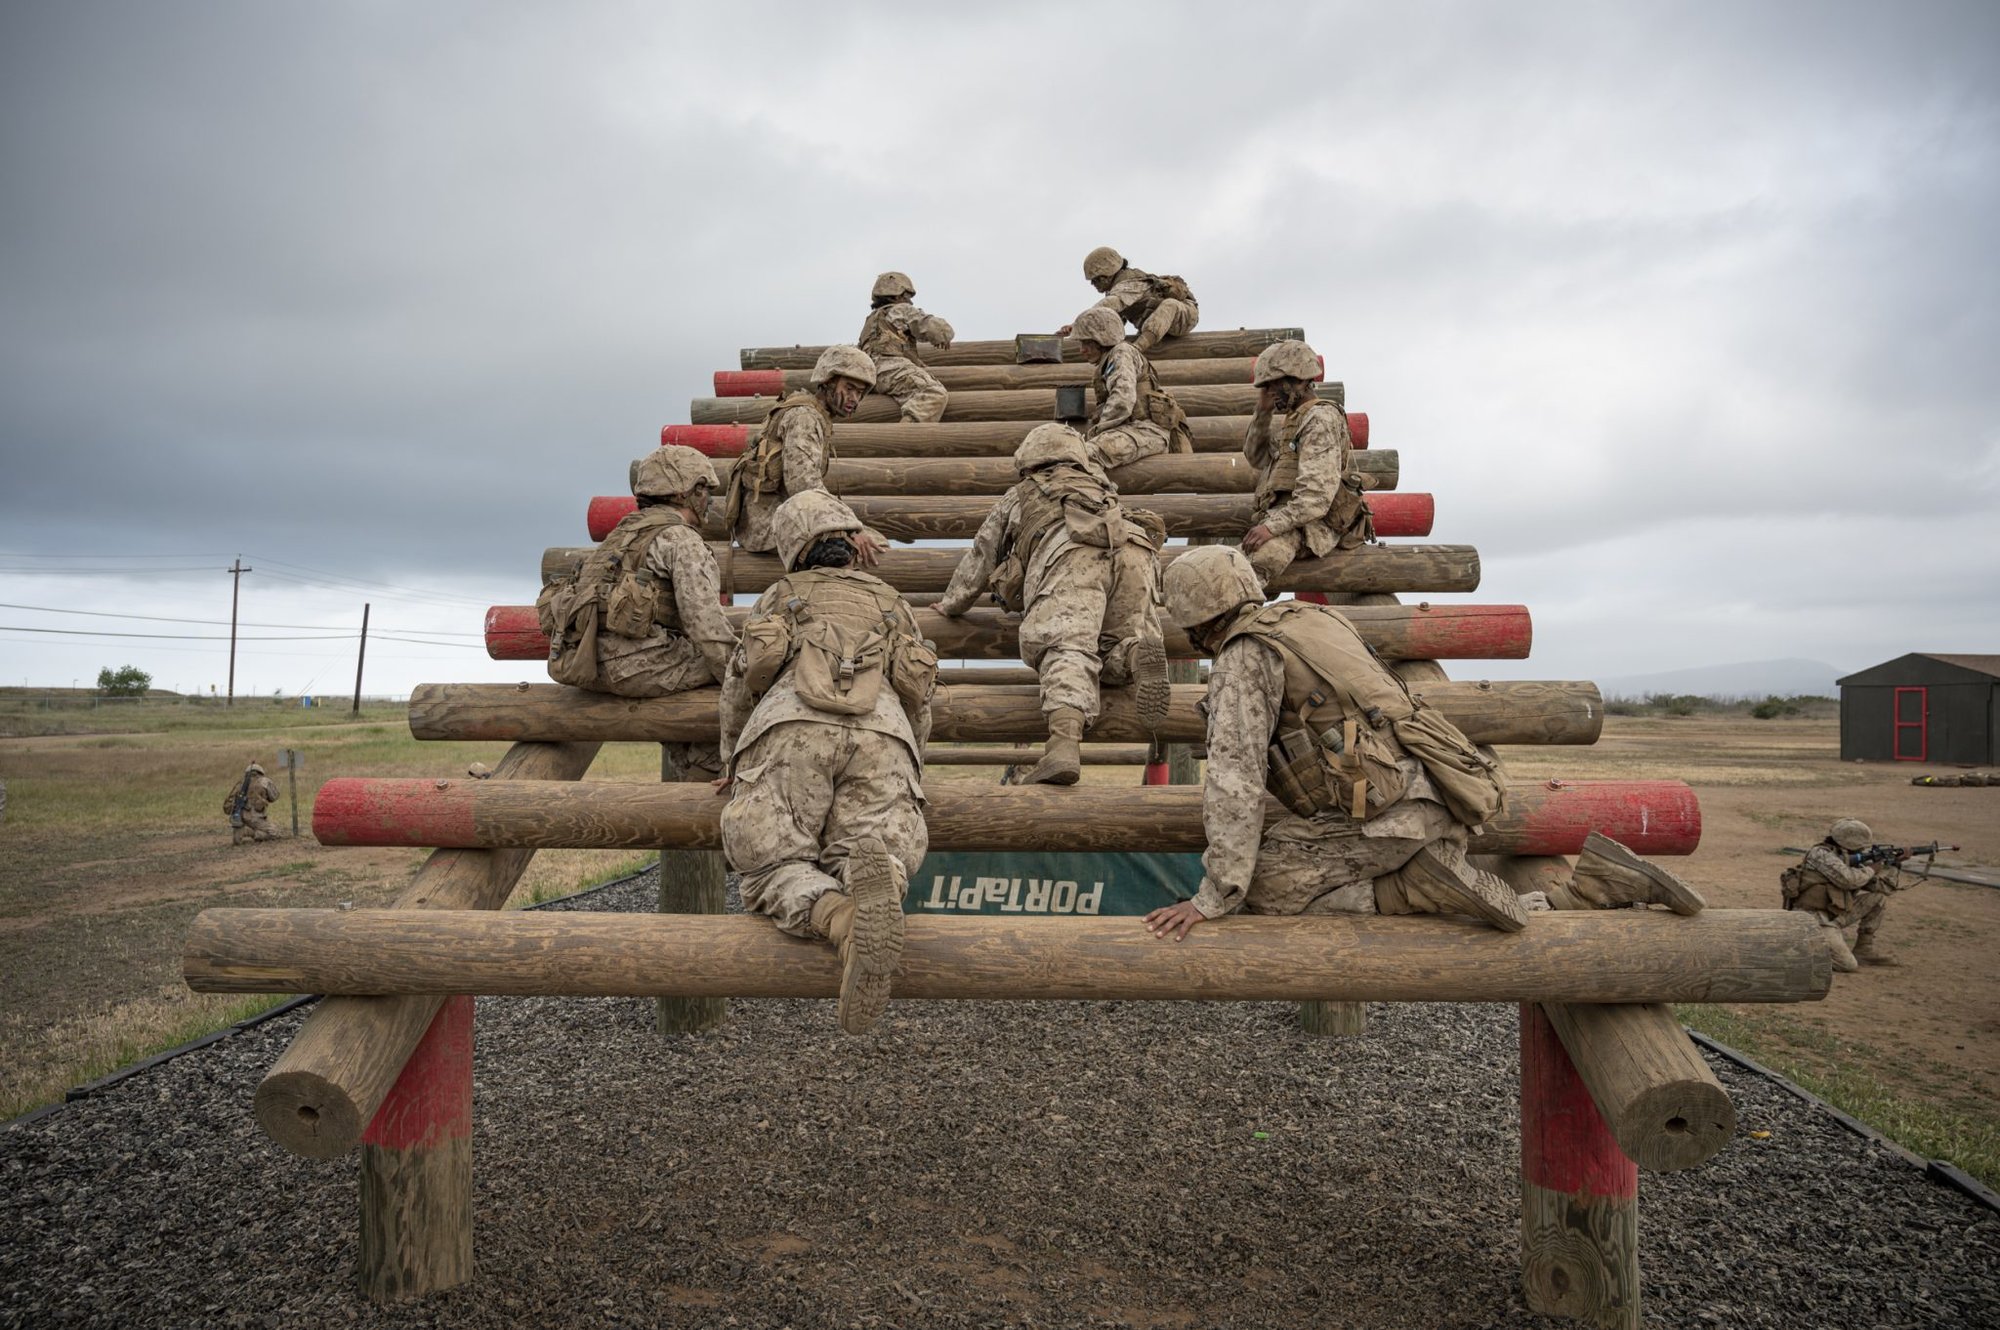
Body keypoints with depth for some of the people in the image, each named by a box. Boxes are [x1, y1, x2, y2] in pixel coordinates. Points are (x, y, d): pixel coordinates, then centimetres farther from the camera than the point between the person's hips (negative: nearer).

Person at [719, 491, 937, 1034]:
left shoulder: (779, 594, 33)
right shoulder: (889, 600, 35)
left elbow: (738, 687, 33)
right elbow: (920, 703, 36)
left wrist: (733, 766, 48)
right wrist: (903, 775, 52)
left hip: (793, 724, -1)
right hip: (882, 731, 1)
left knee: (773, 868, -3)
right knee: (869, 854, -5)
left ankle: (839, 919, -37)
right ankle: (877, 877, -43)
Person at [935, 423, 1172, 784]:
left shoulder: (1018, 495, 36)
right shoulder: (1101, 487, 44)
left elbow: (979, 558, 41)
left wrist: (950, 606, 54)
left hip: (1071, 555, -3)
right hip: (1132, 551, 3)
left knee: (1067, 650, -20)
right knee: (1112, 650, 11)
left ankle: (1064, 744, -44)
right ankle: (1138, 654, -25)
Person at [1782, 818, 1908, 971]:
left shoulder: (1844, 858, 11)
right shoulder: (1821, 854, -13)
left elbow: (1880, 887, 16)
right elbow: (1848, 879, -28)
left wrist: (1893, 864, 10)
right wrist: (1870, 870, -9)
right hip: (1814, 919, -9)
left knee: (1877, 897, 12)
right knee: (1848, 965, -22)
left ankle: (1864, 949, 17)